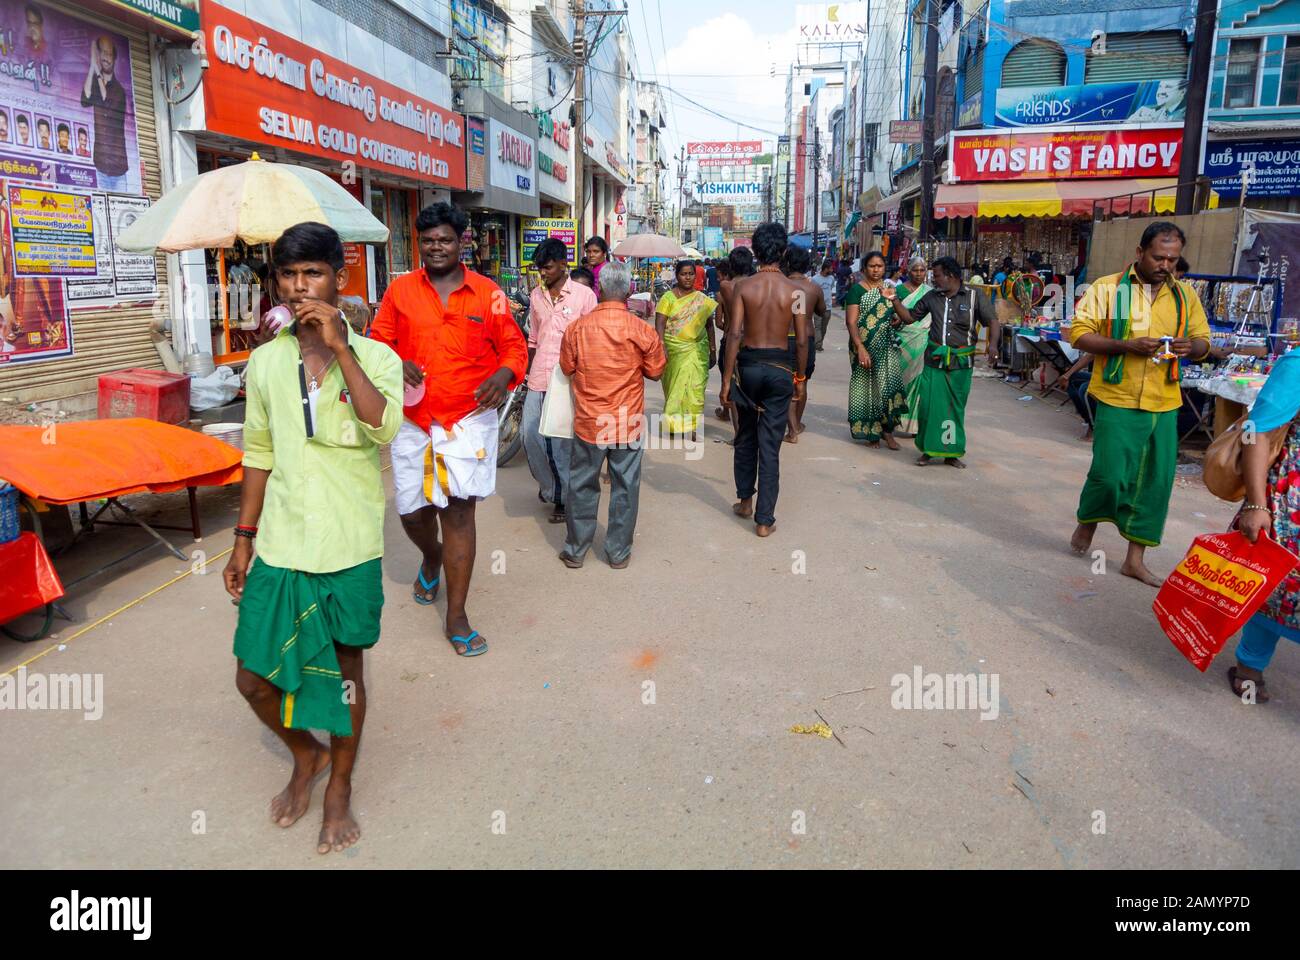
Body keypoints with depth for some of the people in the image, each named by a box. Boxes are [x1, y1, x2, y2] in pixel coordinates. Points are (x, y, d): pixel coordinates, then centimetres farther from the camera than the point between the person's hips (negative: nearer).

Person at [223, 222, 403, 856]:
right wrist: (243, 540, 11)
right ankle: (306, 755, 39)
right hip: (280, 546, 3)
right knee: (254, 679, 8)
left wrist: (340, 348, -26)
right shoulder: (264, 362, 3)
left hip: (350, 547, -3)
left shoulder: (375, 357, -6)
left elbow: (383, 427, -25)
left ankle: (339, 790, 34)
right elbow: (258, 454, 10)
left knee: (345, 670, 11)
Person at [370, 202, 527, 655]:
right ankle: (431, 559, 49)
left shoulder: (488, 293, 2)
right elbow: (377, 342, 7)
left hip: (468, 419, -2)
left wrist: (503, 375, -16)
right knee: (412, 511, 12)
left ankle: (457, 616, 5)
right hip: (413, 419, 3)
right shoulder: (400, 290, 6)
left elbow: (514, 346, 6)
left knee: (459, 511, -5)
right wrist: (395, 365, -15)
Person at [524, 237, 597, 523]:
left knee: (562, 442, 1)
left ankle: (563, 495, 16)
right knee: (531, 437, 6)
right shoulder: (536, 295, 11)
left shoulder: (584, 294, -4)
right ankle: (548, 483, 29)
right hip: (538, 380, 5)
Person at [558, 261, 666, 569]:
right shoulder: (642, 330, -11)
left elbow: (567, 367, 6)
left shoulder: (577, 327, -8)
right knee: (625, 487, 10)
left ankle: (575, 550, 21)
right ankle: (618, 552, 18)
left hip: (589, 421, 1)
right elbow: (655, 371, 2)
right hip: (629, 423, 0)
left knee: (582, 486, 13)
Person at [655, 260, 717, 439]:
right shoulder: (668, 298, 0)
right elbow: (660, 323, -9)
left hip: (697, 350, 2)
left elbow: (709, 325, 16)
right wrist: (661, 346, -23)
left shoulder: (702, 300, 10)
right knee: (675, 385, 3)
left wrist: (712, 350, 14)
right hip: (675, 350, -2)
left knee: (695, 386, -5)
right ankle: (674, 423, 20)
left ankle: (691, 426, 0)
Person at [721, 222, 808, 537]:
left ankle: (745, 500, 32)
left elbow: (734, 334, -10)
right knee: (770, 446, 3)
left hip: (748, 365, 0)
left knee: (745, 438, 20)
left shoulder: (742, 286, -6)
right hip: (779, 368, 0)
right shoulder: (794, 291, -4)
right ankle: (764, 519, 6)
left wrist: (727, 377, -6)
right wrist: (800, 378, 9)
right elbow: (802, 341, -3)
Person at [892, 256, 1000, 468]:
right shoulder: (931, 297, 6)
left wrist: (993, 344, -24)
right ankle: (929, 449, 11)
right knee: (928, 404, -5)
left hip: (961, 363, -1)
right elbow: (910, 317, 14)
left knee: (956, 408, 8)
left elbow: (993, 322, -6)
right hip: (934, 361, 2)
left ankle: (952, 452, 19)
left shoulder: (975, 296, -2)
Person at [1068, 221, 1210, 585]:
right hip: (1117, 401, -4)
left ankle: (1135, 558, 17)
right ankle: (1088, 521, 26)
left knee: (1155, 481, 5)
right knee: (1109, 474, -6)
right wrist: (1126, 345, -18)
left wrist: (1192, 347, -9)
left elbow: (1203, 343, 15)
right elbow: (1079, 333, -6)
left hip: (1164, 405, 4)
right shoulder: (1108, 288, -2)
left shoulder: (1186, 295, 11)